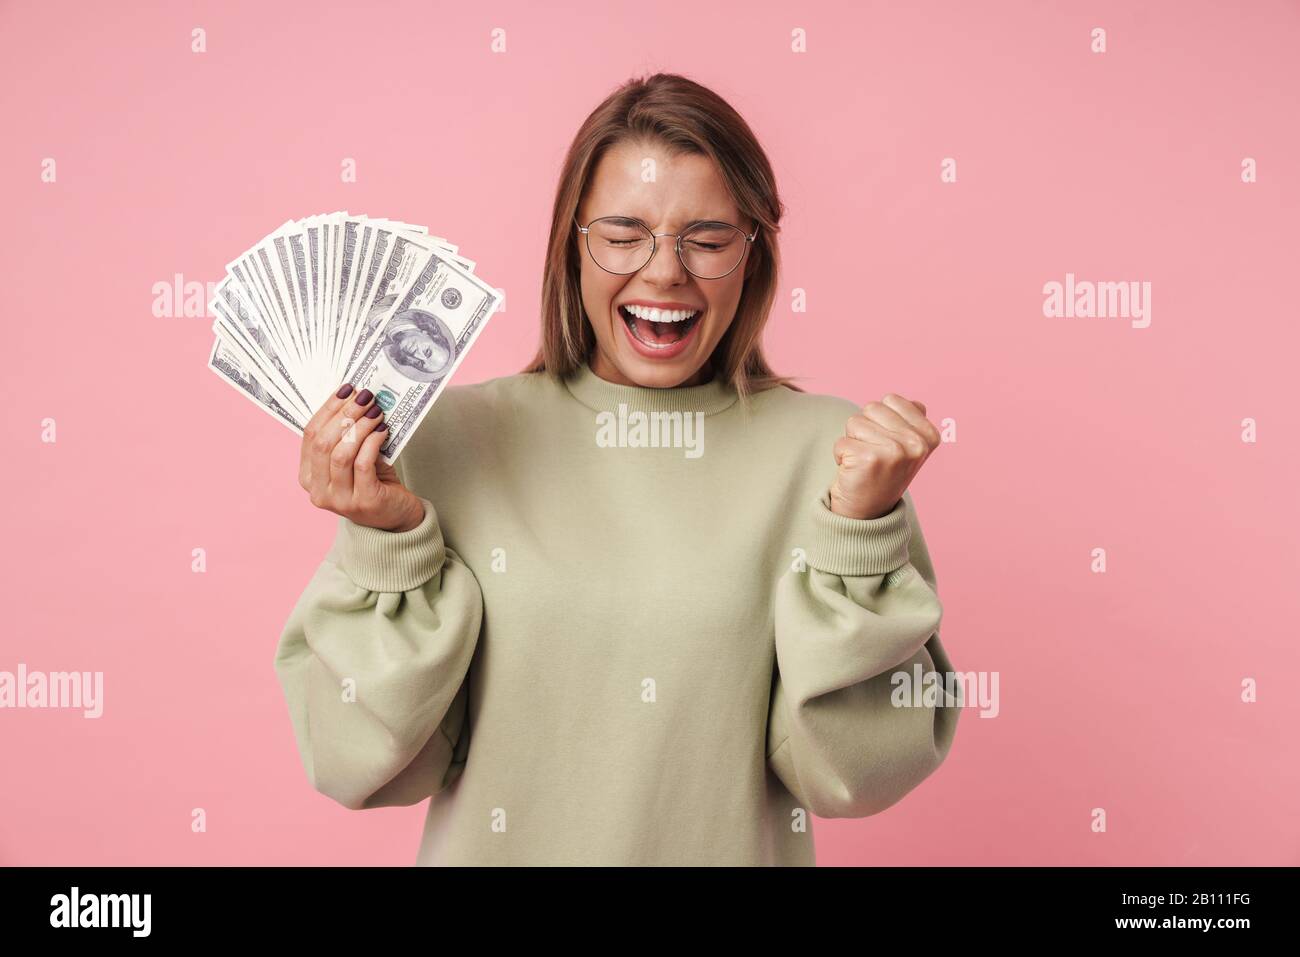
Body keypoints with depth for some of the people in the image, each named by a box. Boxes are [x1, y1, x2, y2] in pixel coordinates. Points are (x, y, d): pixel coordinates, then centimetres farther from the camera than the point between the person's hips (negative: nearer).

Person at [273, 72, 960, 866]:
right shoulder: (453, 436, -10)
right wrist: (391, 545, -20)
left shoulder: (831, 450, -11)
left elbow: (847, 777, -11)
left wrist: (860, 529, -21)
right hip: (487, 846, 1)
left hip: (736, 846, 0)